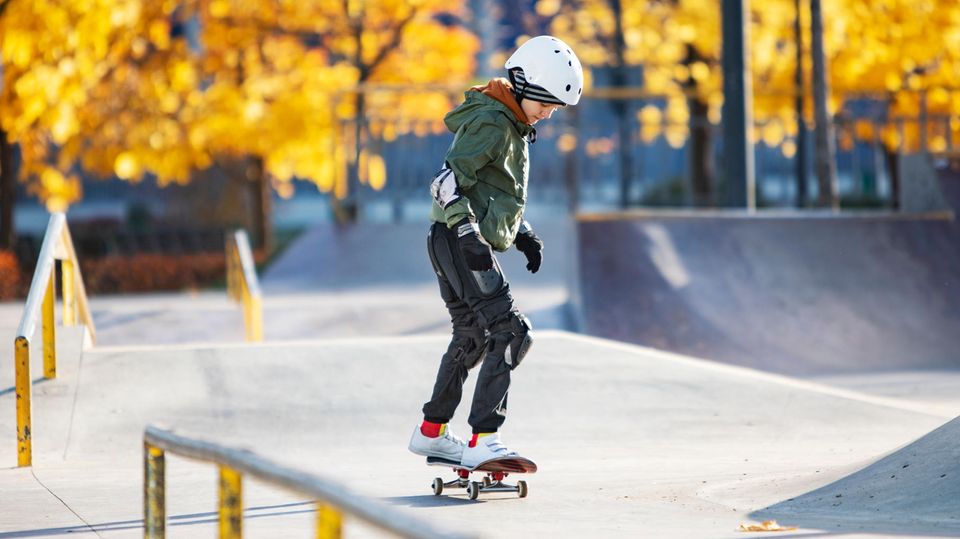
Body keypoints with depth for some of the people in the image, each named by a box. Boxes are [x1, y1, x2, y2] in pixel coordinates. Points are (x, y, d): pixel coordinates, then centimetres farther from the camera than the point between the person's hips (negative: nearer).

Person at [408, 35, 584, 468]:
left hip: (460, 241, 11)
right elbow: (448, 181, -22)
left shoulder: (513, 125, 18)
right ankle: (483, 441, -26)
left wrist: (522, 234, 18)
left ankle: (431, 433, 37)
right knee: (510, 331, -19)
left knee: (472, 336, 23)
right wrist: (470, 235, -29)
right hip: (458, 240, -11)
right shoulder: (491, 122, -14)